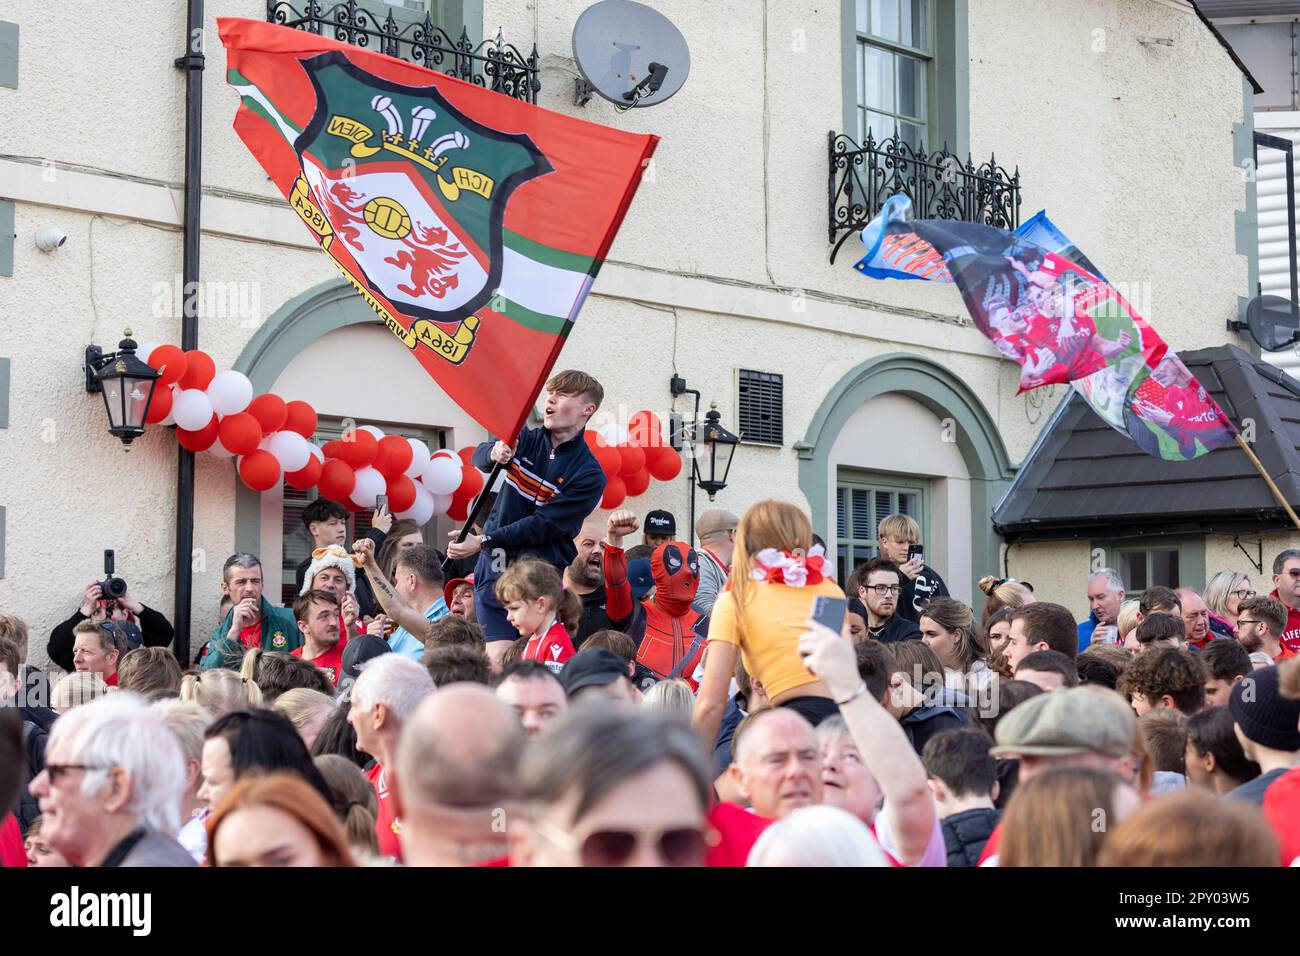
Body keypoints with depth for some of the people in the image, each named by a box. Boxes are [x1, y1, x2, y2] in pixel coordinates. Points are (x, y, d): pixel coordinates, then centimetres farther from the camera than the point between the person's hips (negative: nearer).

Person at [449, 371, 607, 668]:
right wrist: (495, 454, -33)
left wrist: (483, 541, -16)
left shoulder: (589, 475, -8)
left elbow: (543, 526, -13)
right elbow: (479, 456, -9)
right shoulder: (526, 439, 7)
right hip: (496, 566, 3)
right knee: (499, 658, -9)